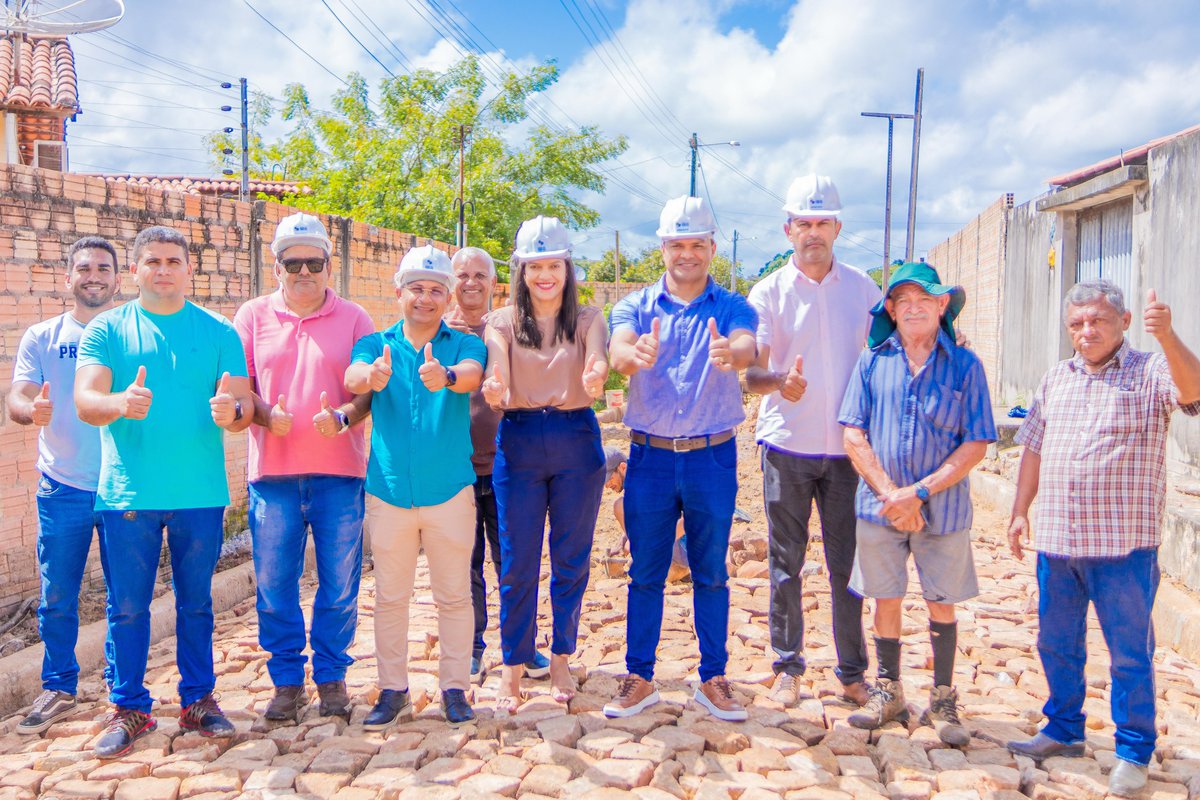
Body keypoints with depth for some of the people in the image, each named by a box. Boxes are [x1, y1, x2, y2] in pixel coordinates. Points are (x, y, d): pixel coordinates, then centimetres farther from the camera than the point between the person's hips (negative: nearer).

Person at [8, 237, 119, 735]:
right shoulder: (42, 338, 7)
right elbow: (17, 399, -2)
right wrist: (32, 409, -26)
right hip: (62, 488, 1)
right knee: (56, 598, 6)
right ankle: (58, 689, 22)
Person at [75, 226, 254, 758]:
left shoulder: (218, 331, 6)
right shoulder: (107, 330, 4)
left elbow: (243, 402, 0)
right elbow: (85, 400, -8)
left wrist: (231, 411, -25)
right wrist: (120, 404, -31)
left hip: (200, 493, 1)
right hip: (127, 492, -1)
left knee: (196, 602, 11)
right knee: (127, 605, 5)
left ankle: (198, 699, 23)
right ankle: (129, 708, 18)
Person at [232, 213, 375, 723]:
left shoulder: (353, 319, 8)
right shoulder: (253, 316, 10)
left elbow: (370, 389, 3)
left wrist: (342, 417, -17)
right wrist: (266, 414, -14)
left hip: (339, 471, 0)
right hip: (272, 471, 1)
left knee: (339, 585, 5)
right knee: (274, 585, 5)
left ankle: (331, 676, 20)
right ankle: (287, 680, 19)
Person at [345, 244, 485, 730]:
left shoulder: (464, 346, 1)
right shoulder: (376, 345, 4)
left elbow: (472, 375, -22)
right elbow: (353, 376, -17)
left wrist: (445, 376, -46)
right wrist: (371, 377, -42)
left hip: (450, 491, -1)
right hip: (388, 490, 1)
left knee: (454, 596, 7)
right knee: (390, 596, 9)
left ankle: (455, 688, 19)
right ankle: (392, 691, 21)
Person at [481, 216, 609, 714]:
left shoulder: (588, 319, 5)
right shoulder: (502, 322, 5)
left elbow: (596, 366, -14)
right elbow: (498, 382, -11)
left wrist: (596, 378, -39)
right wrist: (494, 391, -36)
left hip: (577, 442, 1)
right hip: (519, 443, 0)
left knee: (571, 559, 8)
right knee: (517, 563, 3)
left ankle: (561, 659, 25)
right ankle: (512, 668, 15)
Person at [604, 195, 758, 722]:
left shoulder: (732, 308, 1)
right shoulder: (637, 305, 4)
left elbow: (747, 346, -21)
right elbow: (618, 349, -18)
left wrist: (729, 353, -46)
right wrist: (635, 353, -43)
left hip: (712, 458, 0)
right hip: (649, 456, 1)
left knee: (711, 574, 9)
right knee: (644, 573, 8)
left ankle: (713, 679, 21)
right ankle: (639, 678, 20)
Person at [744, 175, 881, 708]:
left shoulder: (861, 288, 7)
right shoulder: (769, 292, 0)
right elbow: (750, 371, -10)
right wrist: (779, 382, -30)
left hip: (846, 445, 1)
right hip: (788, 444, -1)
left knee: (848, 562, 6)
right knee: (786, 561, 6)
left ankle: (853, 671, 18)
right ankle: (787, 666, 19)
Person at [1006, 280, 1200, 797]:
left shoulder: (1150, 372, -4)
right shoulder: (1056, 379, 12)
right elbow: (1034, 449, 17)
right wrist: (1020, 512, 13)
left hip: (1124, 545, -5)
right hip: (1056, 541, 5)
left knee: (1130, 652, 5)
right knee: (1057, 643, 16)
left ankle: (1134, 752, 20)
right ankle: (1063, 730, 33)